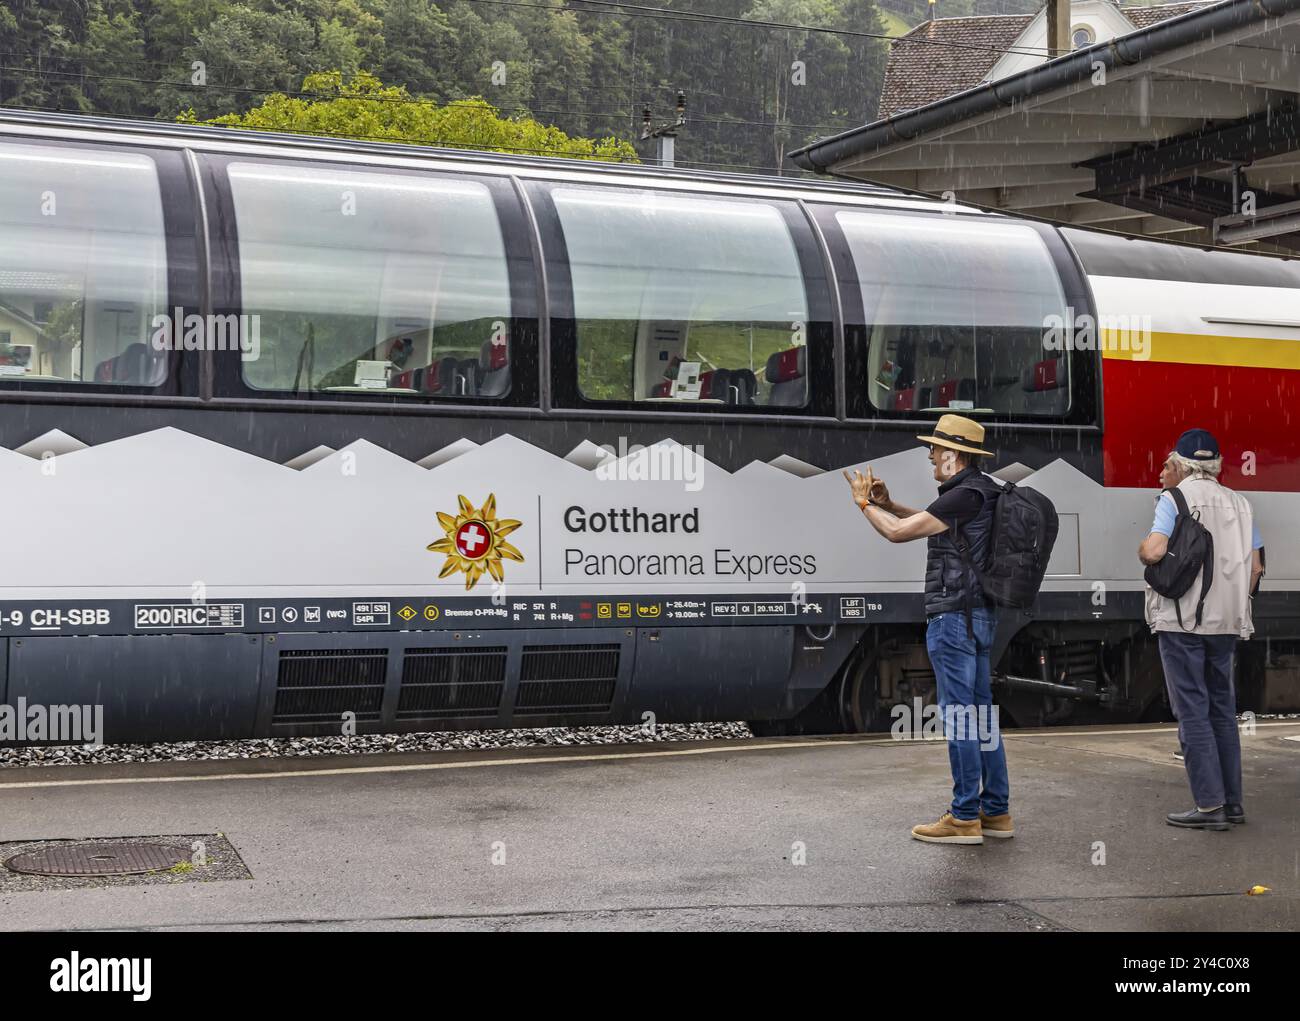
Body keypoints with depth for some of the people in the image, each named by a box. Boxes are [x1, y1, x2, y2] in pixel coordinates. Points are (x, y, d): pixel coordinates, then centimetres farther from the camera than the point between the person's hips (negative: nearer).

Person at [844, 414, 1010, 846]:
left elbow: (898, 532, -14)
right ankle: (995, 812, 17)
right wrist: (887, 503, 18)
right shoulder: (982, 492, 14)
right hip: (979, 615, 10)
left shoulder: (965, 496, -17)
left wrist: (864, 503, 3)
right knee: (981, 713, 12)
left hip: (954, 616, -10)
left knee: (958, 715, -6)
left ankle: (964, 818, -3)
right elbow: (931, 522, 31)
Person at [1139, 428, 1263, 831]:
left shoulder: (1175, 498, -6)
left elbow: (1154, 551, -20)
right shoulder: (1238, 503, 11)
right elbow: (1255, 566, 10)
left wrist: (1142, 549, 3)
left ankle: (1209, 805, -4)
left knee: (1192, 711, -2)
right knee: (1222, 708, 14)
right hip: (1226, 623, 6)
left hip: (1182, 620, -6)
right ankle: (1232, 801, 16)